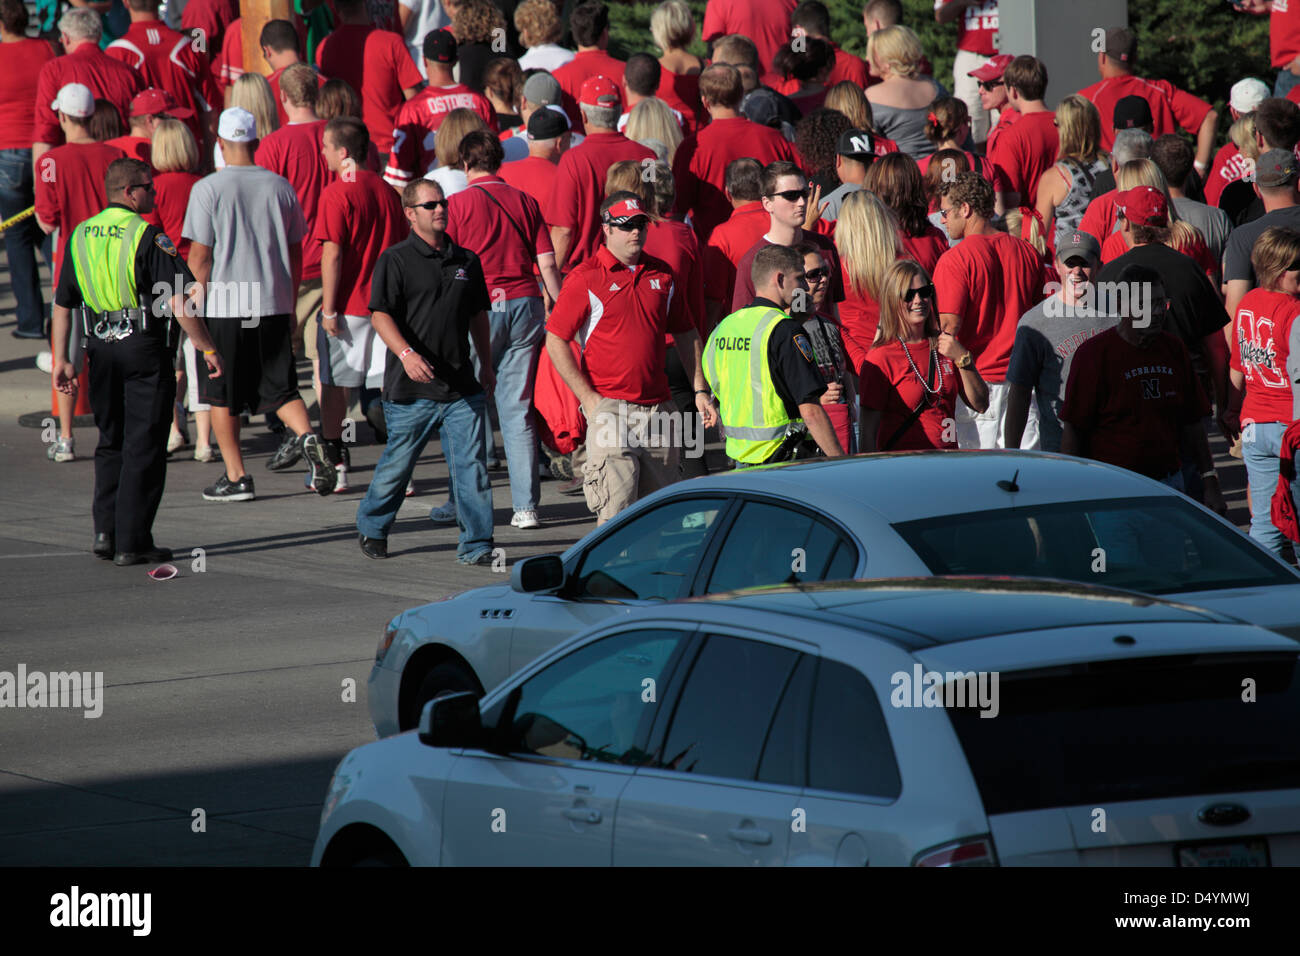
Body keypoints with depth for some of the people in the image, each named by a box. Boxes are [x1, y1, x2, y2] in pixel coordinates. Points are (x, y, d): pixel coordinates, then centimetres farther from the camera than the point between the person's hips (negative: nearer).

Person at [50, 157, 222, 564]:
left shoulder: (79, 237, 8)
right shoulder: (147, 237, -11)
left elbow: (62, 305, 11)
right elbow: (180, 302, -16)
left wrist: (61, 360, 15)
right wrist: (209, 349, -9)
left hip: (100, 347, 5)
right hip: (145, 347, -5)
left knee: (111, 442, 18)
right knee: (143, 447, 1)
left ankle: (105, 530, 9)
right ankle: (132, 542, 0)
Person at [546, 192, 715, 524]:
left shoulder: (661, 275, 12)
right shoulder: (585, 278, -5)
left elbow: (686, 335, 21)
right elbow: (555, 342, -6)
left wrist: (700, 390, 13)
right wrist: (590, 400, -11)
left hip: (658, 407, 5)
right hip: (609, 407, -5)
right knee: (617, 514, -13)